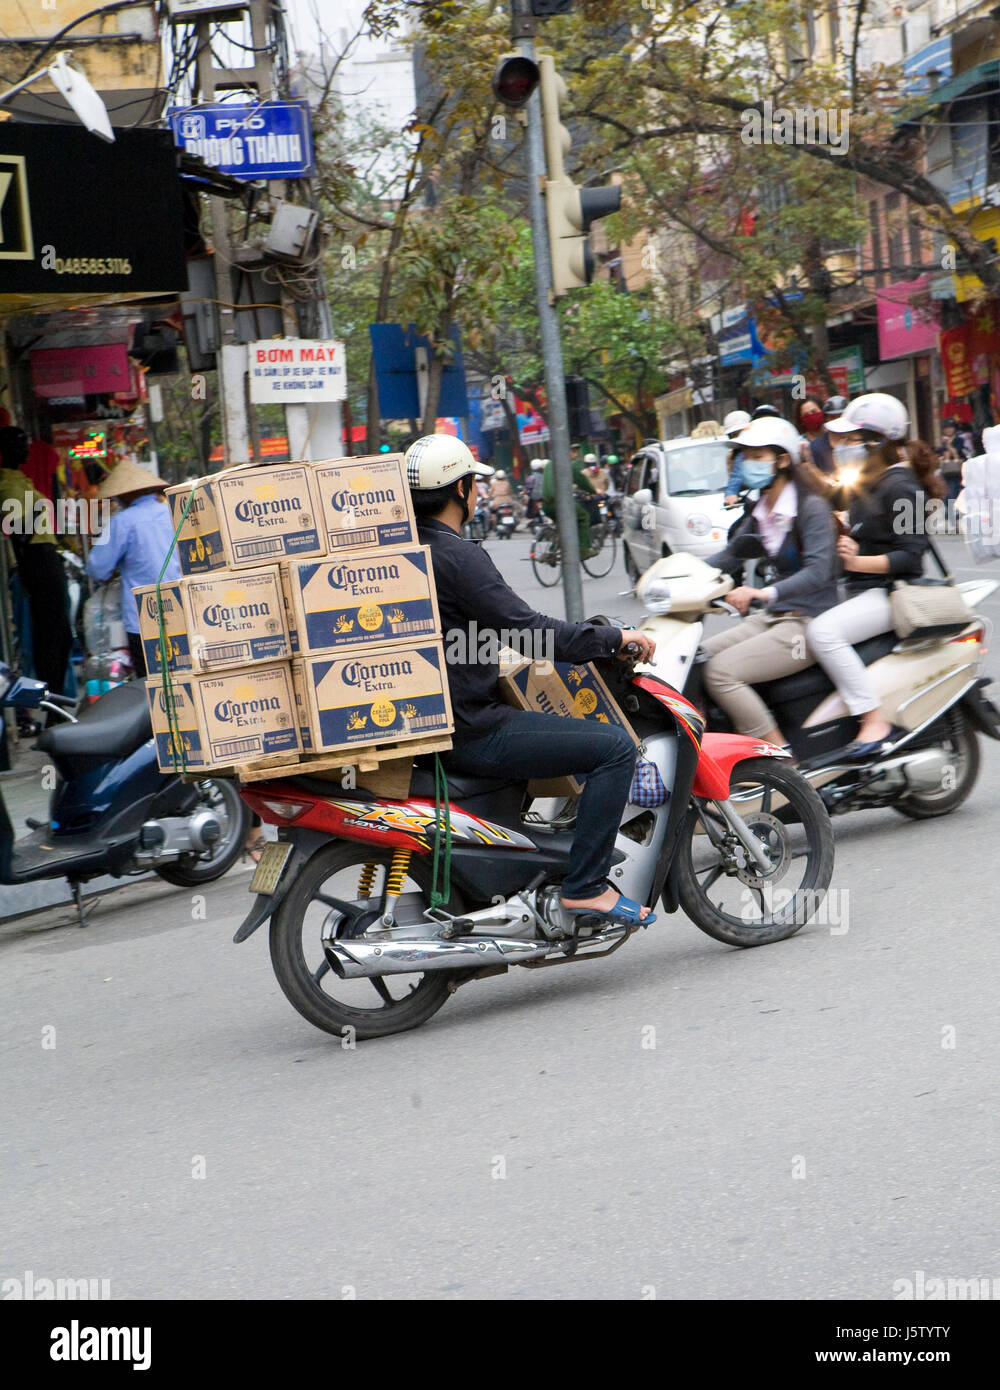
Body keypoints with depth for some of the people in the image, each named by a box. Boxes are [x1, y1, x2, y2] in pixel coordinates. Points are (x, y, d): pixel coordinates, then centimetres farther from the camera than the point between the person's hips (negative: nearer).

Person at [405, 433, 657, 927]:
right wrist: (614, 637, -10)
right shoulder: (456, 555, -18)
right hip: (472, 732, -10)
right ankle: (585, 886, -11)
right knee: (614, 746, -9)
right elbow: (525, 628, -21)